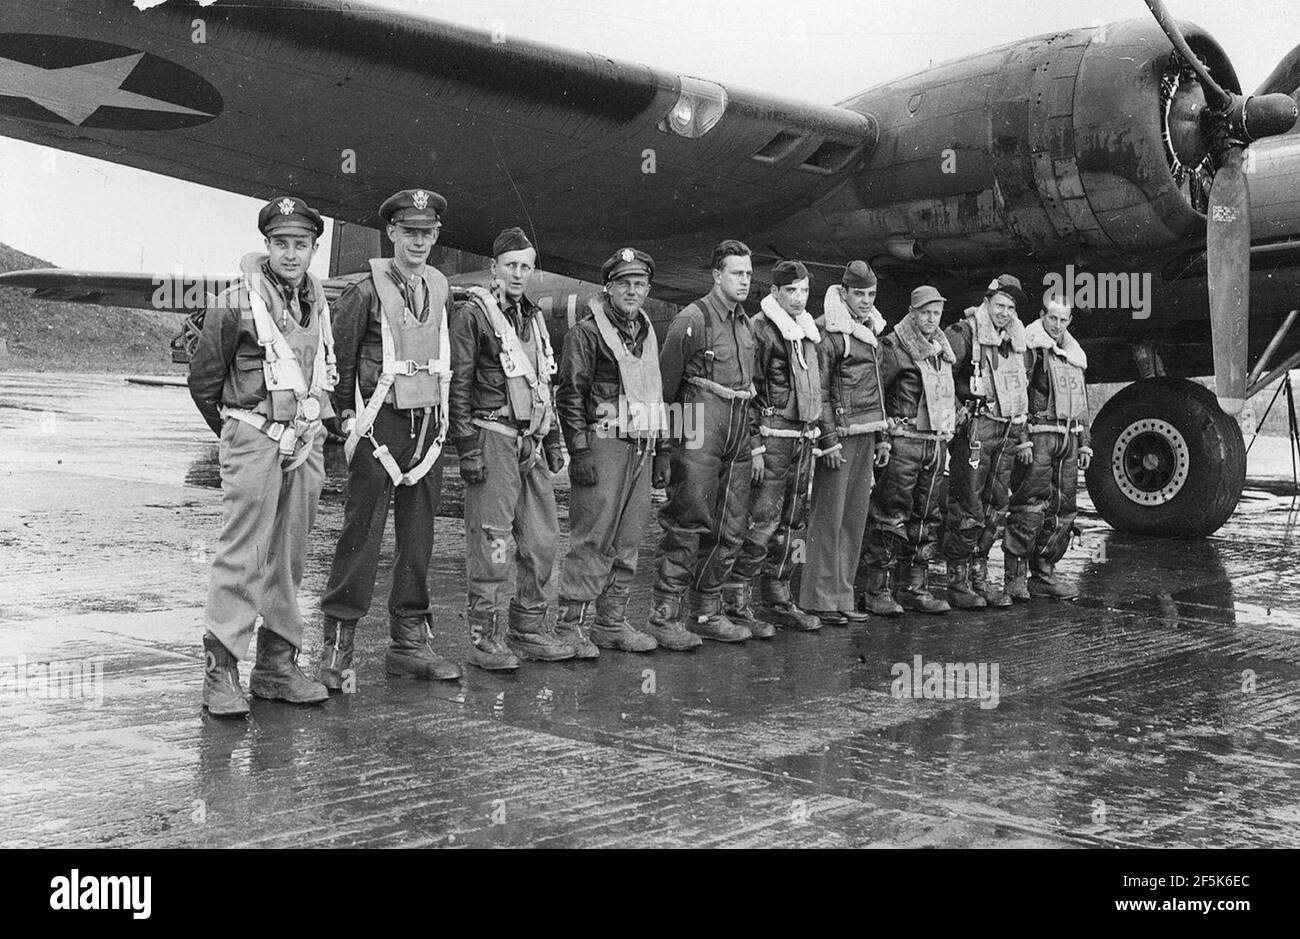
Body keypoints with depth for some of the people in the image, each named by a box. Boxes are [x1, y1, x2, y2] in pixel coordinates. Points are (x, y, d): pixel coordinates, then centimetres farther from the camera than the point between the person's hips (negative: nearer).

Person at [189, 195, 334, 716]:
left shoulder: (320, 305, 11)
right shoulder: (236, 305, -6)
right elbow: (202, 378, 2)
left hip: (307, 442, 6)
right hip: (253, 439, -6)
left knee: (289, 556, 9)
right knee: (243, 553, -10)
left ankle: (277, 665, 16)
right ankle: (220, 671, -6)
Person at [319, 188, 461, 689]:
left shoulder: (440, 290, 12)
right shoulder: (366, 292, -5)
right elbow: (341, 359, -2)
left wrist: (439, 415, 14)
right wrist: (348, 415, -4)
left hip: (428, 425, 6)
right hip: (380, 424, -6)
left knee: (418, 539, 8)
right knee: (362, 535, -5)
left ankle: (409, 643, 16)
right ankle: (338, 646, 2)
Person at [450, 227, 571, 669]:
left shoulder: (533, 317, 19)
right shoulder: (472, 313, -4)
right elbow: (458, 384, -9)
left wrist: (553, 440, 20)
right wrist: (467, 446, -15)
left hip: (531, 443, 8)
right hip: (493, 437, -8)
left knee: (542, 538, 9)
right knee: (491, 541, -6)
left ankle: (530, 630, 19)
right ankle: (486, 638, 1)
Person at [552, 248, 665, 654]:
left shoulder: (646, 332, 18)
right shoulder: (587, 332, -5)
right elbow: (569, 395, -9)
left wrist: (655, 444, 19)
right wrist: (580, 450, -14)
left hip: (641, 448, 7)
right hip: (603, 445, -7)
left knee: (627, 541, 9)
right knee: (593, 540, -8)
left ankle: (611, 622, 17)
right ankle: (570, 626, -2)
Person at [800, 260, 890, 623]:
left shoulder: (871, 330, 17)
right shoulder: (827, 331, -9)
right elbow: (818, 390, -13)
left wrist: (883, 437, 20)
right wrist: (829, 439, -18)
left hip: (866, 436, 8)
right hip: (840, 432, -8)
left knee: (855, 517, 10)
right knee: (829, 517, -6)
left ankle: (843, 596, 16)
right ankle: (820, 599, -1)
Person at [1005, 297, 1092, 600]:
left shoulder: (1075, 354, 19)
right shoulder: (1030, 347, -5)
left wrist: (1084, 443, 20)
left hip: (1069, 439, 8)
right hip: (1039, 435, -8)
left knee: (1062, 510, 8)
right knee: (1030, 508, -11)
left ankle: (1044, 574, 16)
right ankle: (1015, 575, -6)